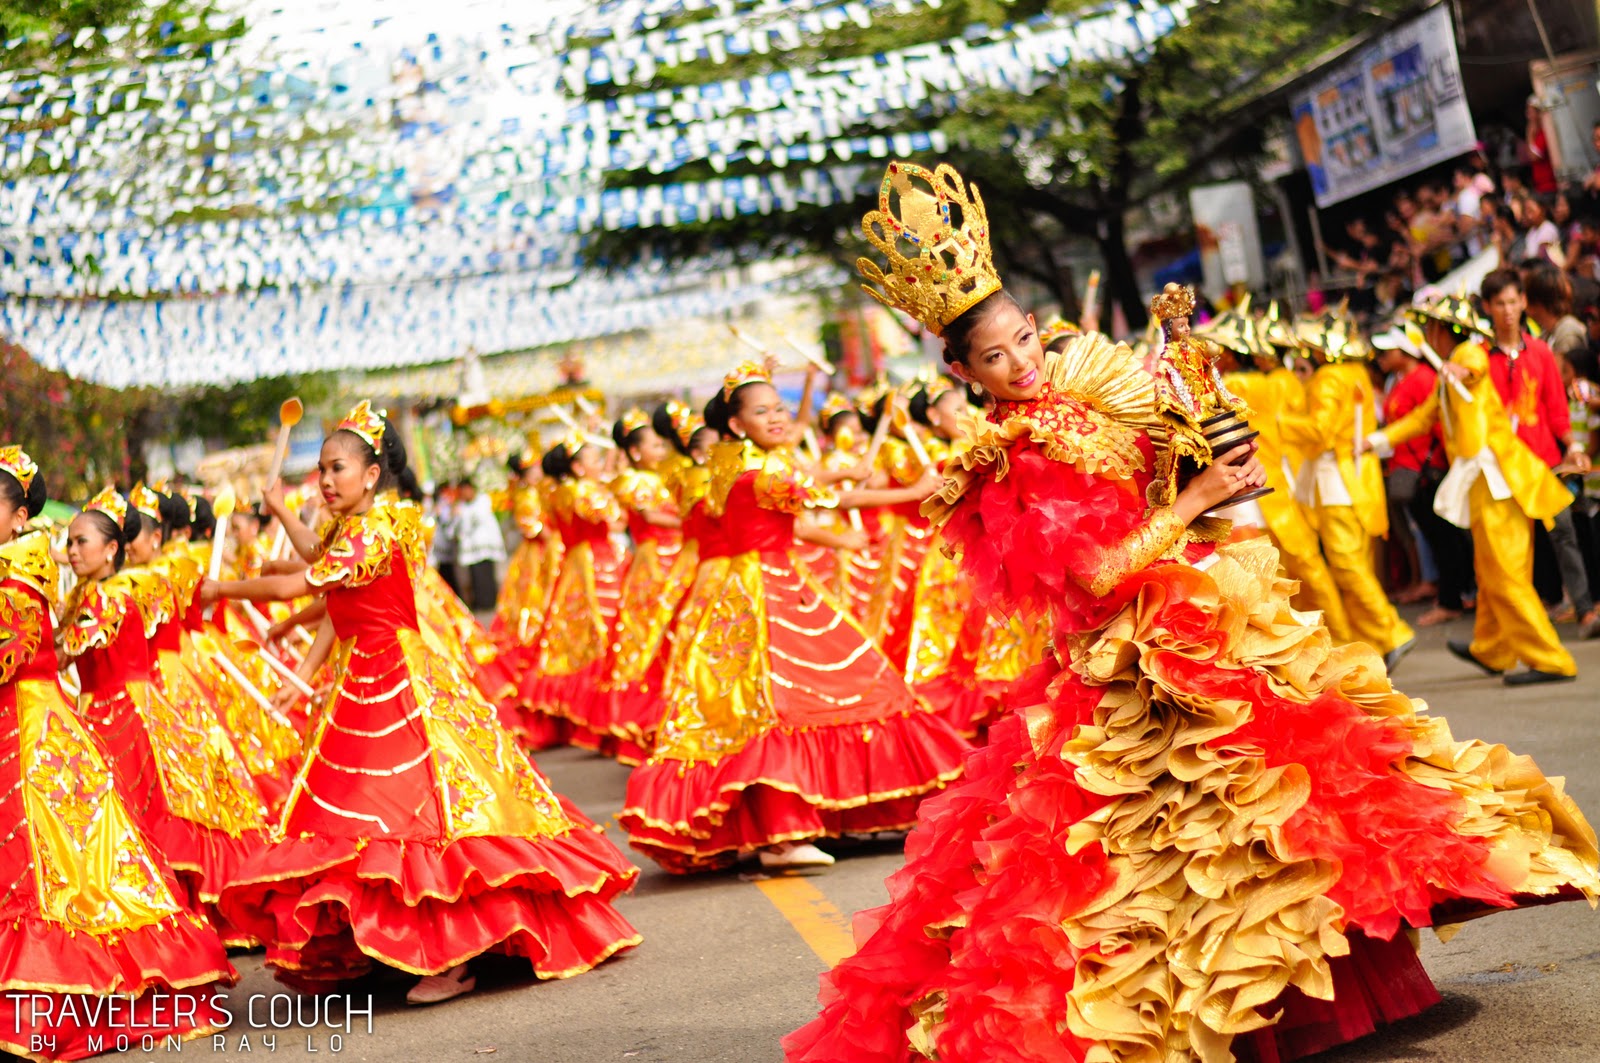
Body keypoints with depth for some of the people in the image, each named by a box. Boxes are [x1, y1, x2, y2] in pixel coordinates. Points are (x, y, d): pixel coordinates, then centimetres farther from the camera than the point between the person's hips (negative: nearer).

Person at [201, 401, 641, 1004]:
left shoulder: (374, 530, -17)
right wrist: (301, 678, 7)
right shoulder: (347, 532, 14)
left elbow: (294, 586, -20)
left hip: (398, 681, -10)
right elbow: (335, 615, 15)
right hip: (363, 685, 10)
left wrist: (224, 588, -5)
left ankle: (452, 961, -6)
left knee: (421, 814, -9)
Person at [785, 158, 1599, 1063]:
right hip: (1137, 670, -7)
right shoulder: (1005, 467, -11)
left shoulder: (1090, 396, 8)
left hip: (1215, 629, 8)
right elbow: (1094, 575, -21)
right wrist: (1196, 497, -16)